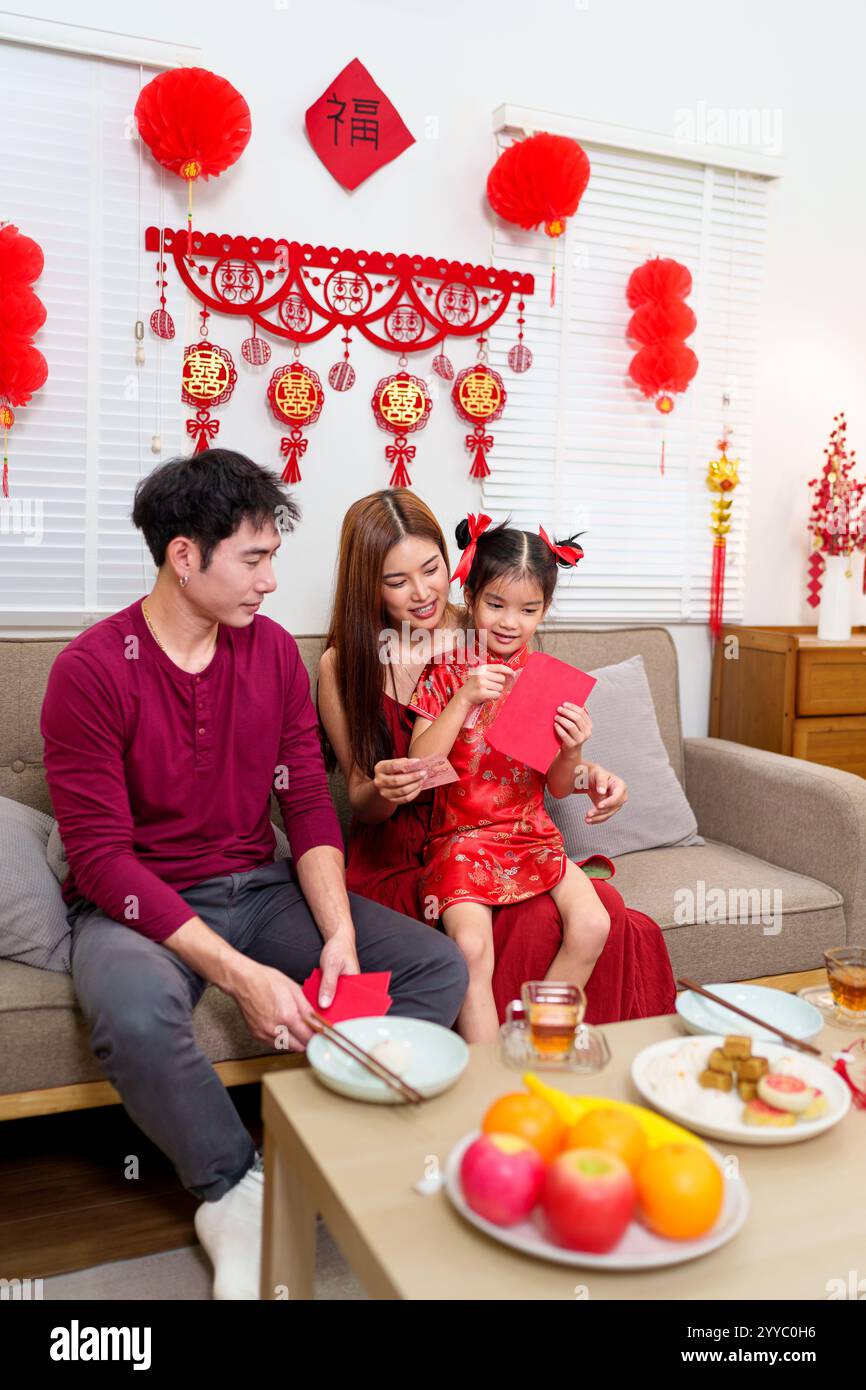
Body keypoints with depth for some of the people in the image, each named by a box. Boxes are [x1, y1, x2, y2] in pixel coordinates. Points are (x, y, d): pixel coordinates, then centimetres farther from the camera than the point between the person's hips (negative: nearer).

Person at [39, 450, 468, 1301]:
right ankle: (235, 1190, -8)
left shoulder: (274, 650, 3)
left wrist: (339, 932, -16)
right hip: (138, 905, -4)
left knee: (438, 966, -12)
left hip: (260, 887, 5)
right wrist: (240, 975, -26)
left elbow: (308, 805, 2)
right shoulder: (92, 670, -14)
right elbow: (101, 857, -17)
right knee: (134, 1013, -38)